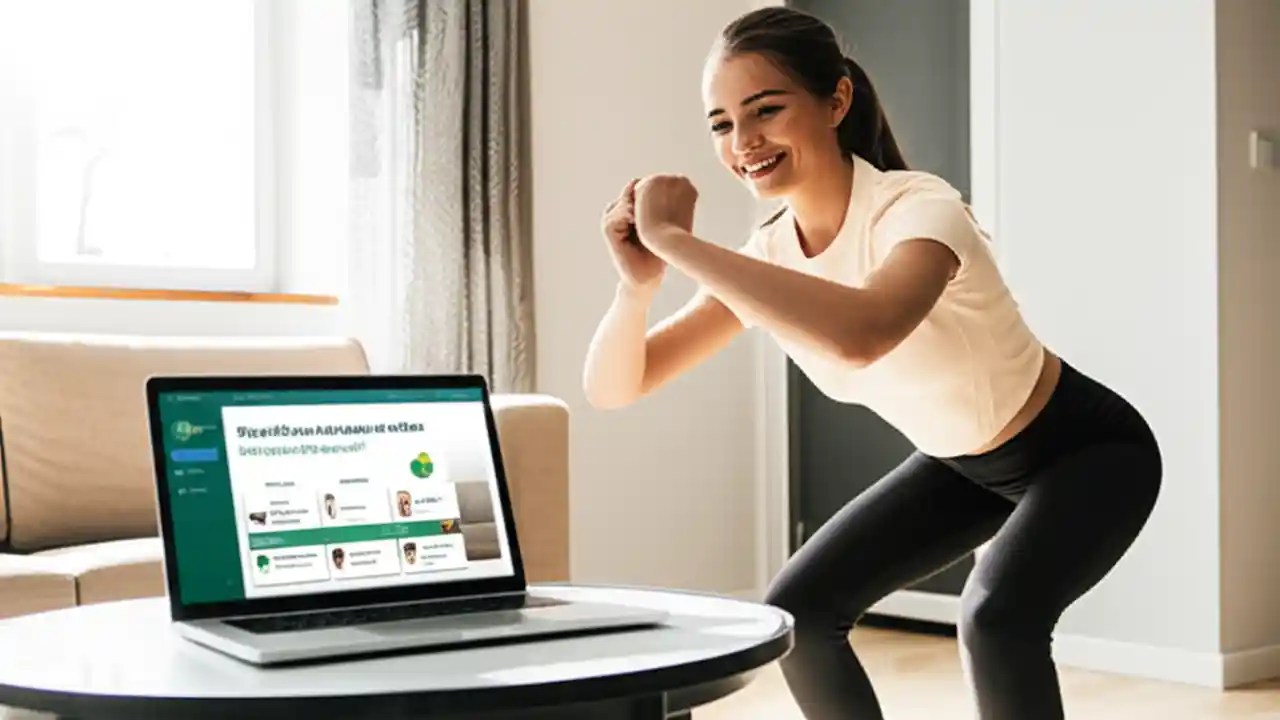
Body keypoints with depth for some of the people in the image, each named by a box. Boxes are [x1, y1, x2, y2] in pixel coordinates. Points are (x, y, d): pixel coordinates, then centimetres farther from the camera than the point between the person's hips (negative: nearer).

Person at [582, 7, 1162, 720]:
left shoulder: (917, 207, -32)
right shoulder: (765, 261, -13)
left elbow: (862, 334, -56)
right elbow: (613, 389, -13)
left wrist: (676, 240, -49)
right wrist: (638, 282, -34)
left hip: (1086, 450, -6)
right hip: (961, 463, 7)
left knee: (994, 616, -31)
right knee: (798, 611, 0)